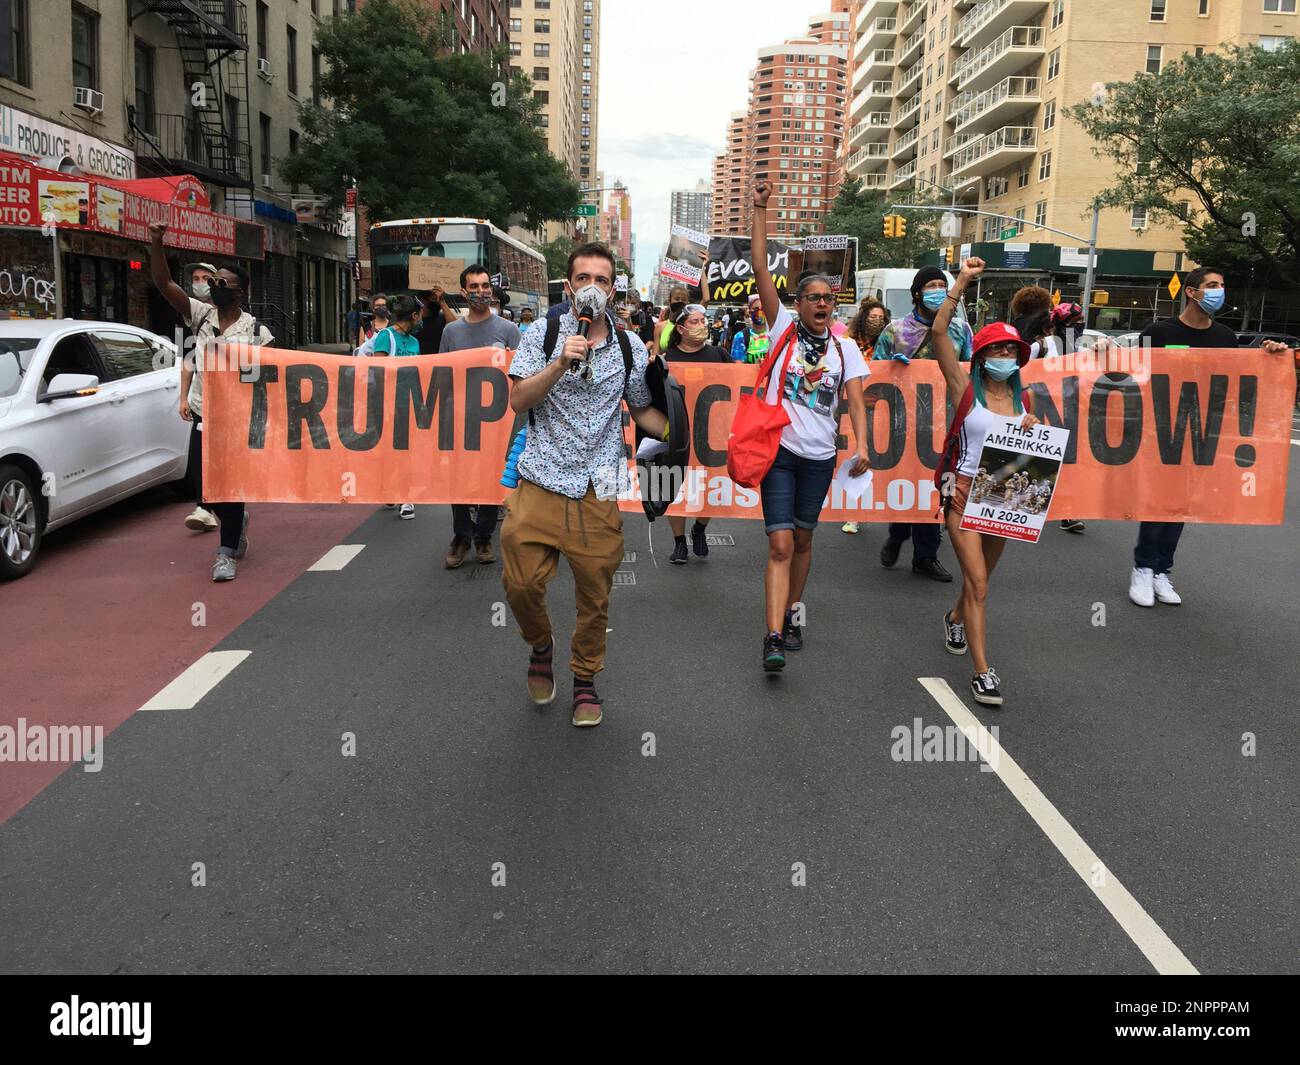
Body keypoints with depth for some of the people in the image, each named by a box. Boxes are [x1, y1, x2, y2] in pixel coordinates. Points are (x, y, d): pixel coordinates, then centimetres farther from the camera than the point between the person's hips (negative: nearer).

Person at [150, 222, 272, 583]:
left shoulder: (255, 330, -4)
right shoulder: (201, 315, 4)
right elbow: (164, 283, -5)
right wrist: (156, 244, -17)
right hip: (203, 418, 4)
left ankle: (226, 554, 8)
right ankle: (237, 523, 39)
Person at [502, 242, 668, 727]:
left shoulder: (631, 347, 8)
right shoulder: (542, 337, 2)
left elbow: (643, 411, 17)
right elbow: (518, 401, -7)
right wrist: (560, 364, -20)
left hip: (597, 490, 1)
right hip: (541, 483, -1)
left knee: (595, 593, 4)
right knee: (521, 583, -5)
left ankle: (585, 679, 25)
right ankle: (541, 643, 27)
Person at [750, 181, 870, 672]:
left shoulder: (845, 347, 6)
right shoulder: (784, 327, 0)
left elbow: (855, 400, 0)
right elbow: (760, 269, -5)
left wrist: (861, 445, -16)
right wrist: (760, 210, -9)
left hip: (820, 457, 3)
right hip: (779, 450, -3)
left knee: (802, 540, 15)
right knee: (780, 545, -11)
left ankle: (793, 615, 32)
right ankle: (774, 637, -14)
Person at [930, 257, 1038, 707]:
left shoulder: (1021, 398, 8)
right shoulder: (966, 388, -5)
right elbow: (939, 331, -15)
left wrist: (1032, 433, -7)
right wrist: (962, 282, -16)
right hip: (966, 492, -5)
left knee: (978, 578, 19)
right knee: (977, 581, -12)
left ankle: (956, 618, 50)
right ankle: (982, 672, -9)